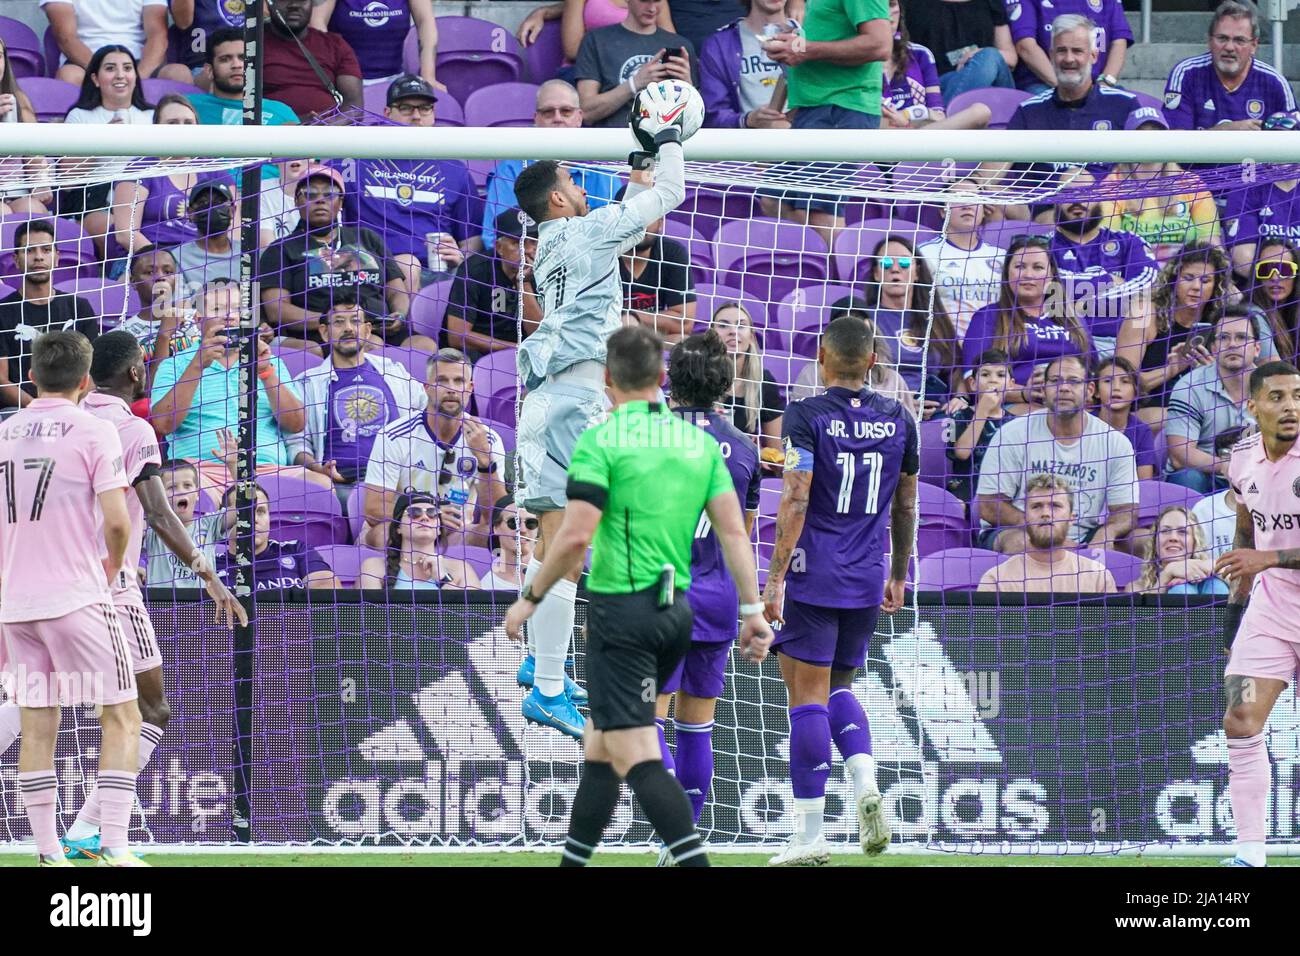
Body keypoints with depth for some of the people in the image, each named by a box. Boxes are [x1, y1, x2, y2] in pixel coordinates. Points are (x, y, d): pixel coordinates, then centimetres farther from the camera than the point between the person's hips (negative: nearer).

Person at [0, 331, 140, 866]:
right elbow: (117, 522, -12)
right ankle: (114, 848, -8)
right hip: (76, 597, -5)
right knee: (121, 719, 2)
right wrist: (110, 570, 9)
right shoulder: (93, 431, -5)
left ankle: (49, 856, 7)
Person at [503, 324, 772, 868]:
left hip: (621, 608, -7)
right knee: (600, 744, 20)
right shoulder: (700, 442, 8)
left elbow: (575, 537, -15)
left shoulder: (600, 441, -9)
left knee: (635, 757, -11)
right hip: (676, 611, 7)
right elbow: (732, 529, 2)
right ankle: (572, 862, 25)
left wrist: (530, 598, -3)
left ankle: (695, 863, -25)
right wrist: (752, 610, 5)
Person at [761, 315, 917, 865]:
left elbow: (795, 502, -15)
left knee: (808, 696, -1)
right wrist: (898, 575, 27)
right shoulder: (899, 420, 7)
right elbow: (906, 506, 15)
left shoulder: (807, 416, -9)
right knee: (839, 689, 20)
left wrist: (774, 579, -14)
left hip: (814, 576, -5)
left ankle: (809, 836, -2)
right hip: (867, 581, 5)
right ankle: (866, 785, -5)